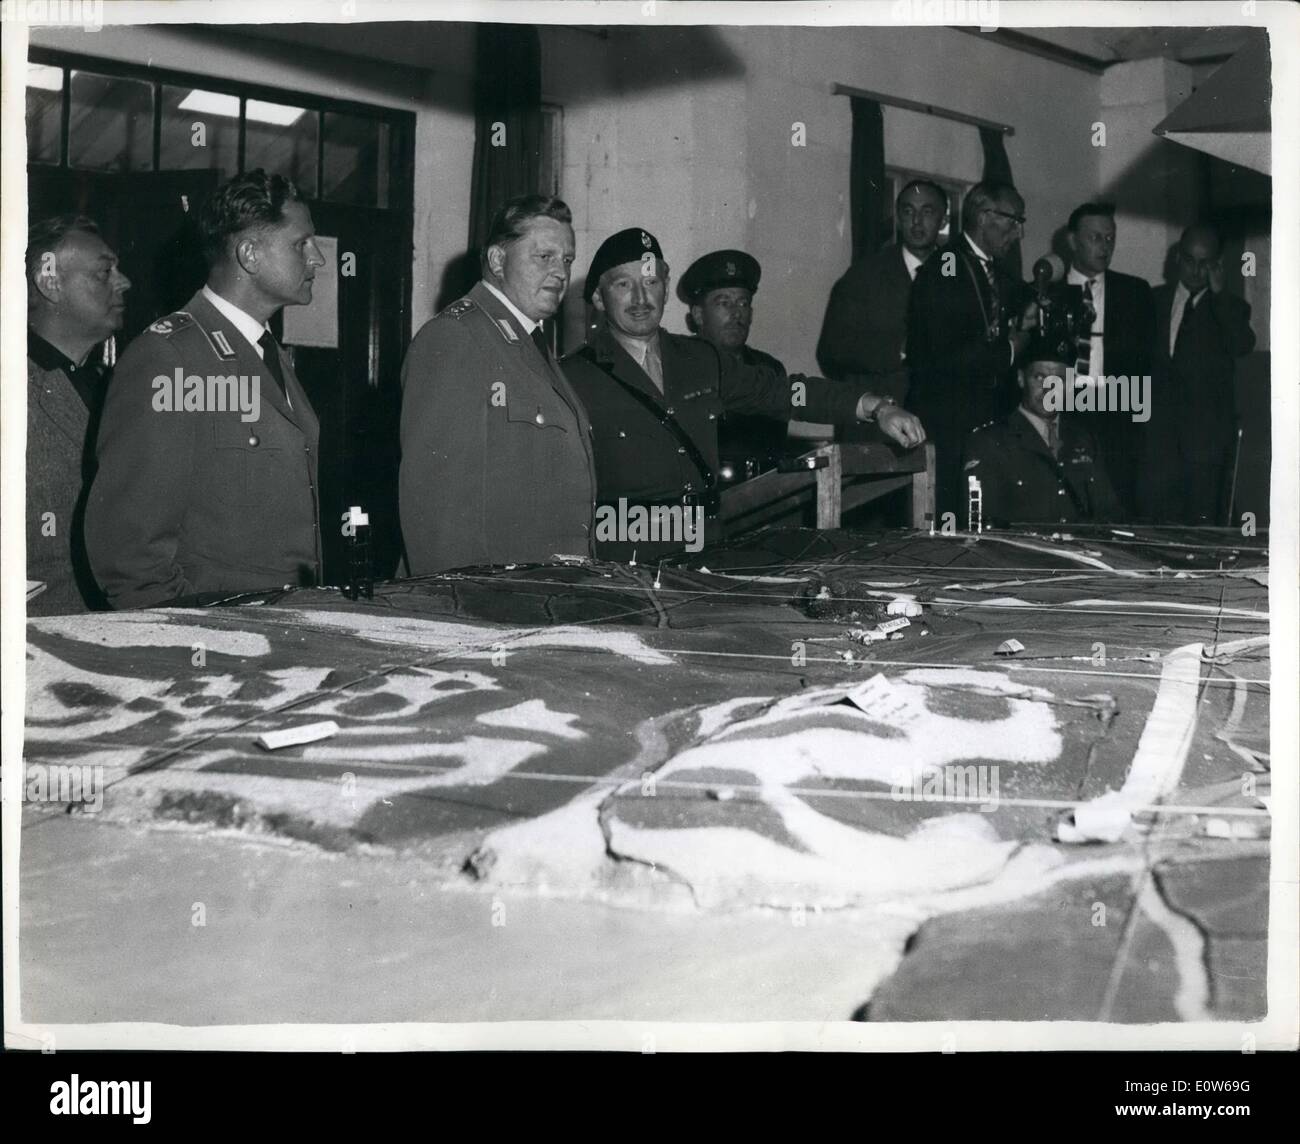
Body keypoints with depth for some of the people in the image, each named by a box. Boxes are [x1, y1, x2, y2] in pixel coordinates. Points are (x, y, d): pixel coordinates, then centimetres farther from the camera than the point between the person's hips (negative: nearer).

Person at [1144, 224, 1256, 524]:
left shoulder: (1231, 308, 8)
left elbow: (1243, 346, -11)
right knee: (1157, 519, -4)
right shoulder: (1156, 299, 15)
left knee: (1202, 523, -6)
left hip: (1208, 433, -2)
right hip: (1161, 430, 2)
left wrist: (1219, 293, -10)